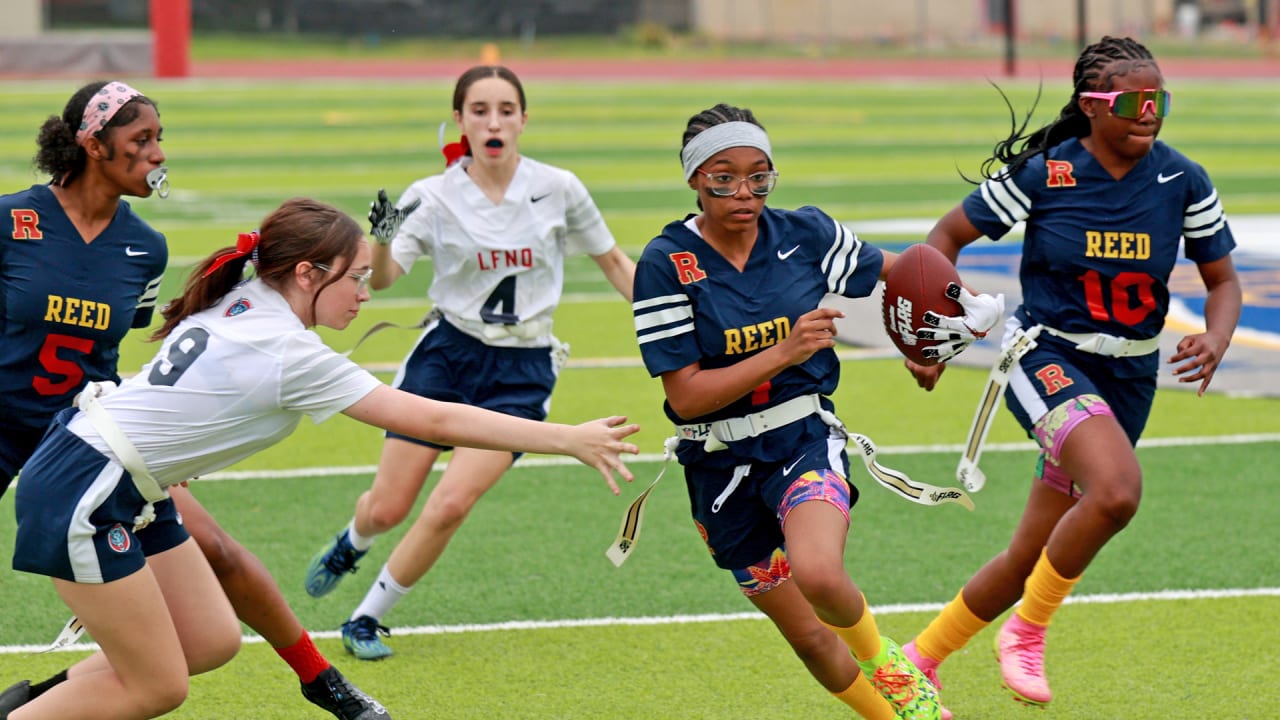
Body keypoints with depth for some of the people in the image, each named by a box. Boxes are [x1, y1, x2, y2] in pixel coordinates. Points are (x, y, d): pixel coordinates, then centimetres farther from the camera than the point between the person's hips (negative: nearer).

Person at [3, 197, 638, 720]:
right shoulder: (292, 355, -21)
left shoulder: (240, 302, 3)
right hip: (80, 496, -9)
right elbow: (432, 421, -20)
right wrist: (569, 440, -16)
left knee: (212, 643, 9)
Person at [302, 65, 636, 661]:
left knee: (450, 505, -16)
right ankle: (351, 544, 43)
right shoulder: (435, 197, -8)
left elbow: (614, 262, 9)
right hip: (448, 352, 0)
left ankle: (367, 619, 5)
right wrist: (383, 238, -40)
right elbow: (381, 277, -19)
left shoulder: (558, 189, -5)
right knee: (387, 509, 3)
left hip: (521, 371, 0)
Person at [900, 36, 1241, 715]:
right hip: (1046, 357, -4)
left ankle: (919, 659, 30)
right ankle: (1026, 632, -11)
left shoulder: (1183, 183, -5)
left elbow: (1222, 280, 6)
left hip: (1127, 378, 4)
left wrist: (1215, 338, -16)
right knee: (1117, 489, -32)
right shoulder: (1042, 174, -12)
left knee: (1030, 556, 9)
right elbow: (947, 235, 0)